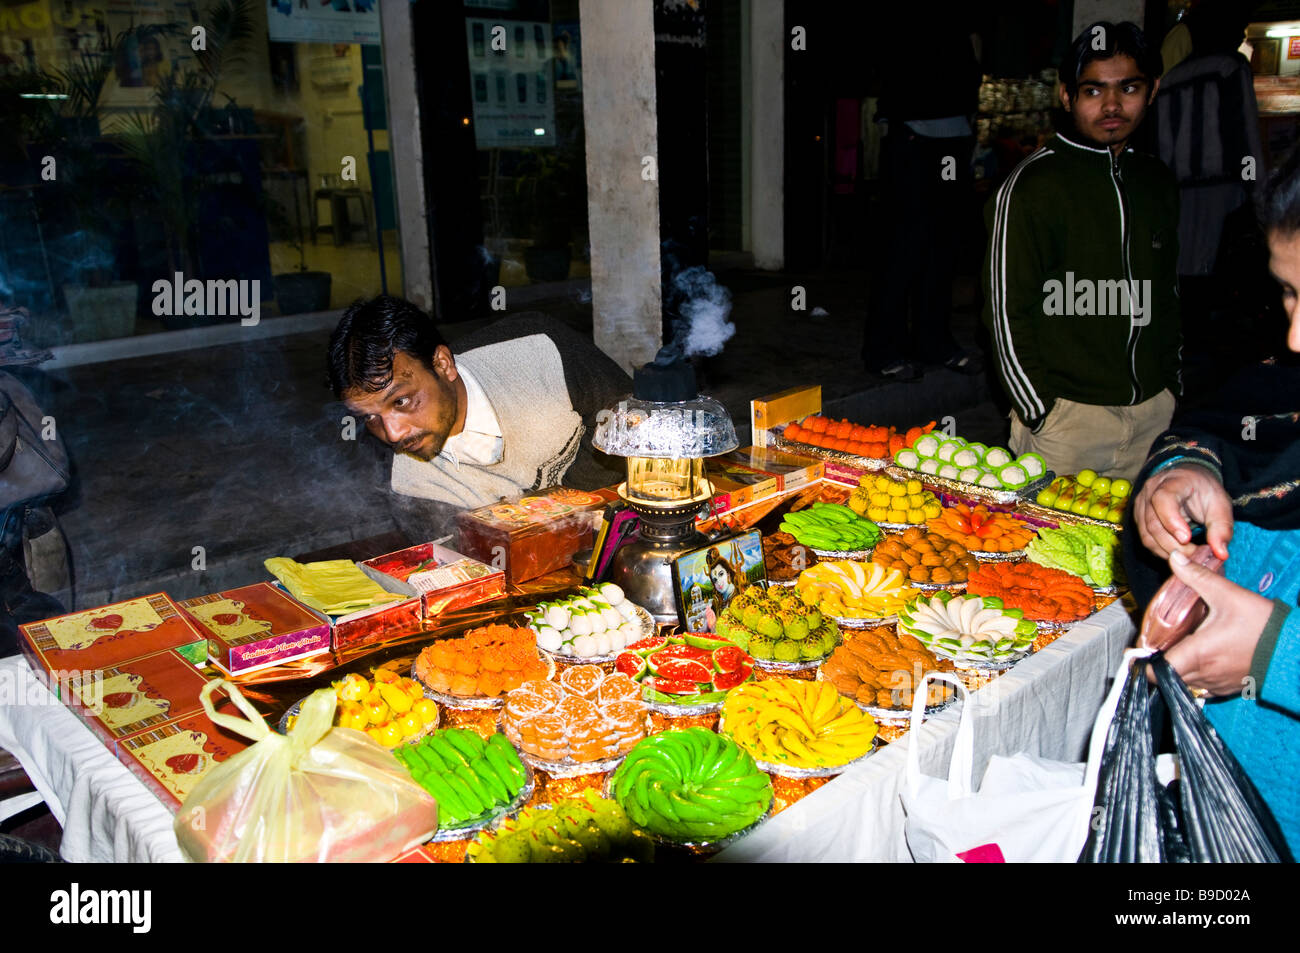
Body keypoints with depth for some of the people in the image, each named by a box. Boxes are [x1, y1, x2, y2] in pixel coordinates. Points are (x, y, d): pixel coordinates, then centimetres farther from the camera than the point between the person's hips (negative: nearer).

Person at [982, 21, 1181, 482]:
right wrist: (1039, 415, -11)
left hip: (1154, 414, 6)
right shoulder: (1030, 186, -8)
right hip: (1066, 416, -5)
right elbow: (1006, 312, -9)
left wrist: (1170, 384, 16)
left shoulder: (1158, 181, 11)